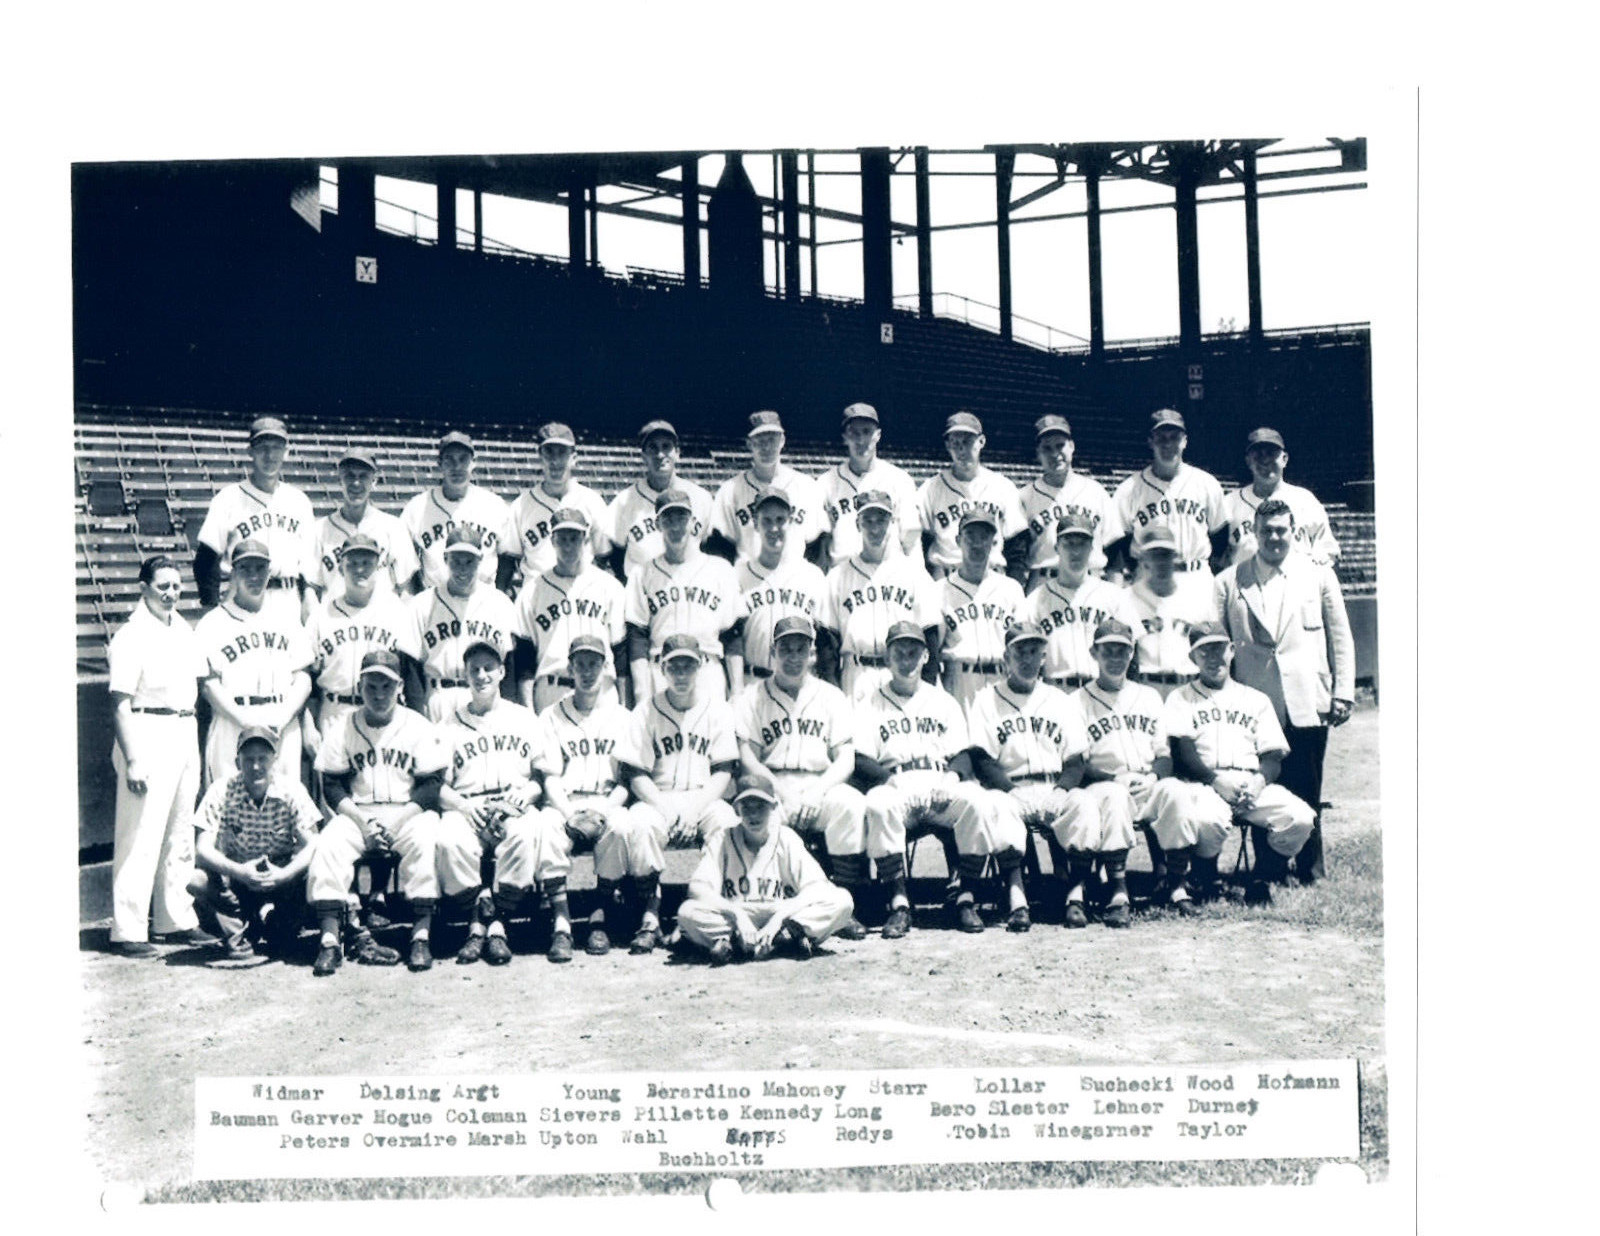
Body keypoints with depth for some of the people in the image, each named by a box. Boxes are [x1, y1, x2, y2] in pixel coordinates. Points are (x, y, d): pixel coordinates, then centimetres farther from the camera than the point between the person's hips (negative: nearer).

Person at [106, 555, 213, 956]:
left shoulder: (184, 629, 13)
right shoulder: (131, 636, -10)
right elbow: (120, 704, -15)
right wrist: (132, 760, -20)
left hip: (186, 732, 8)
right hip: (148, 734, -8)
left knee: (181, 835, 13)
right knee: (141, 836, -7)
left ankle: (177, 920, 23)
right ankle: (127, 930, -1)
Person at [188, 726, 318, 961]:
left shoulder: (292, 791, -12)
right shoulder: (221, 792, -12)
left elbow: (312, 845, -18)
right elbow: (203, 849, -20)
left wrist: (283, 875, -37)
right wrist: (239, 871, -39)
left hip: (281, 876, 0)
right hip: (234, 878, 0)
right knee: (195, 879, -30)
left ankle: (275, 927, -2)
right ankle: (237, 933, -8)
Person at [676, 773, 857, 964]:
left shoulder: (787, 839, 2)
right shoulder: (724, 840, 2)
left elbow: (818, 888, -10)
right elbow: (697, 887, -11)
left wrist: (779, 917, -24)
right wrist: (737, 914, -27)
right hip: (733, 919, 0)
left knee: (841, 901, -22)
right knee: (687, 912, -29)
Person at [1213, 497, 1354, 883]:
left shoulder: (1318, 575, 10)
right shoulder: (1229, 582, 8)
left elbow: (1341, 638, 11)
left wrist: (1343, 692, 4)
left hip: (1308, 705, 0)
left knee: (1307, 793, 2)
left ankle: (1311, 871, 14)